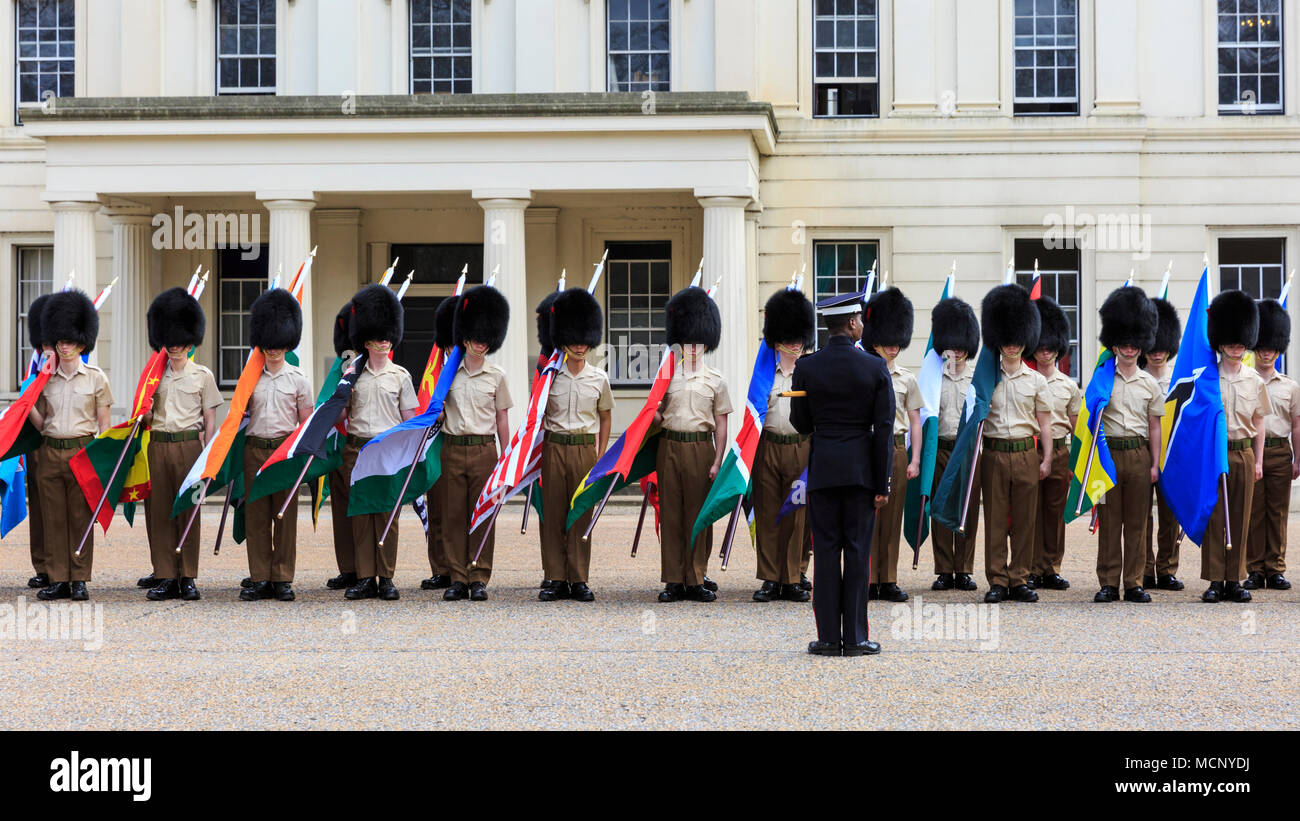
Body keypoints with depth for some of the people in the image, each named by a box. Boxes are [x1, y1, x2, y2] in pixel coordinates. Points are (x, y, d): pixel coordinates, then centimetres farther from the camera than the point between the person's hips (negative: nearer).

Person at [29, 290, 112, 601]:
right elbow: (42, 423, 15)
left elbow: (103, 423, 3)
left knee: (81, 518, 0)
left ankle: (80, 581, 6)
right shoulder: (46, 379, 10)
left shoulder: (95, 378, 1)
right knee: (53, 519, 4)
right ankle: (58, 581, 9)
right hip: (50, 453, 3)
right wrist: (28, 407, -4)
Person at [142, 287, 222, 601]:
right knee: (159, 512, 2)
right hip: (157, 446, 3)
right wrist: (144, 416, -4)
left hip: (188, 445, -3)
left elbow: (210, 420, 3)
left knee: (188, 511, -1)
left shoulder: (203, 375, 4)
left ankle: (188, 578, 5)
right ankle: (166, 578, 8)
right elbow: (146, 416, 19)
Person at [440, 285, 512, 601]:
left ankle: (479, 579, 7)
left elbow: (502, 418, 6)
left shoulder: (496, 375, 4)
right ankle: (458, 579, 9)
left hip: (483, 450, -1)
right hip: (452, 450, 1)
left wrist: (505, 457, 4)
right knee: (453, 516, 3)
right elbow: (438, 411, 13)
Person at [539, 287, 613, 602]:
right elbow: (537, 415, 8)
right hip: (554, 448, 0)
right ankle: (554, 579, 7)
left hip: (586, 449, 1)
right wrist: (538, 446, 2)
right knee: (552, 513, 2)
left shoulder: (599, 378, 4)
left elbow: (605, 418, 13)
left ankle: (579, 580, 8)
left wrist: (601, 456, 9)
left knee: (582, 515, 2)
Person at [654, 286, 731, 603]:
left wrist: (718, 461, -5)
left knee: (698, 516, 1)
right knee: (670, 514, 2)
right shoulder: (667, 376, 8)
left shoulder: (715, 379, 5)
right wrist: (657, 418, -10)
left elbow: (721, 423, 3)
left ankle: (696, 580, 8)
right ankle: (674, 581, 7)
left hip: (701, 448, -1)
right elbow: (655, 415, 14)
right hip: (670, 447, 1)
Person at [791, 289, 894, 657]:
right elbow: (884, 430, -7)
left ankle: (828, 636, 4)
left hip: (822, 468, 1)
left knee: (826, 550, 4)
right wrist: (882, 485, -3)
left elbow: (800, 424, 4)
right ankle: (855, 637, 5)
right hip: (862, 470, -1)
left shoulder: (806, 368, -3)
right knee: (858, 550, 3)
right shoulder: (875, 368, -6)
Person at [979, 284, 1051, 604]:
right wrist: (975, 456, -1)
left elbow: (1044, 423, 8)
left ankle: (1019, 580, 10)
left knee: (1024, 521, 3)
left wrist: (1047, 459, 2)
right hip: (994, 454, -1)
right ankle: (997, 581, 6)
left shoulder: (1036, 380, 6)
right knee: (995, 520, 1)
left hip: (1026, 454, 1)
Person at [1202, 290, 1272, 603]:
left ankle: (1235, 581, 10)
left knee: (1240, 520, 5)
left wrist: (1258, 461, 7)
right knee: (1213, 519, -1)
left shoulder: (1255, 380, 7)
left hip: (1244, 453, 3)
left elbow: (1259, 423, 11)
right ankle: (1215, 581, 2)